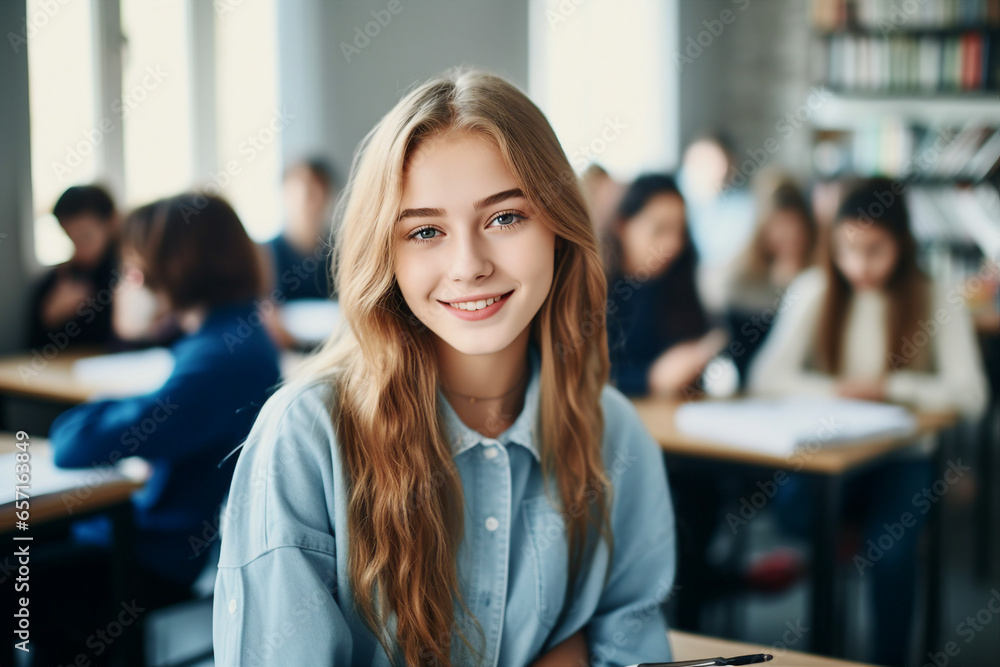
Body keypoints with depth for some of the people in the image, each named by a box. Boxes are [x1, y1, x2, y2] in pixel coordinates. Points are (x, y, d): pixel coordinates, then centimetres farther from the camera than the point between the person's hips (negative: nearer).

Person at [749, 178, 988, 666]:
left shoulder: (936, 302, -1)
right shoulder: (814, 291, 1)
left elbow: (970, 395, -11)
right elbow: (766, 376, -9)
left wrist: (889, 386, -20)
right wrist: (834, 389, -24)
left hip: (903, 455, -1)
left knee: (889, 549, -27)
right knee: (793, 510, -32)